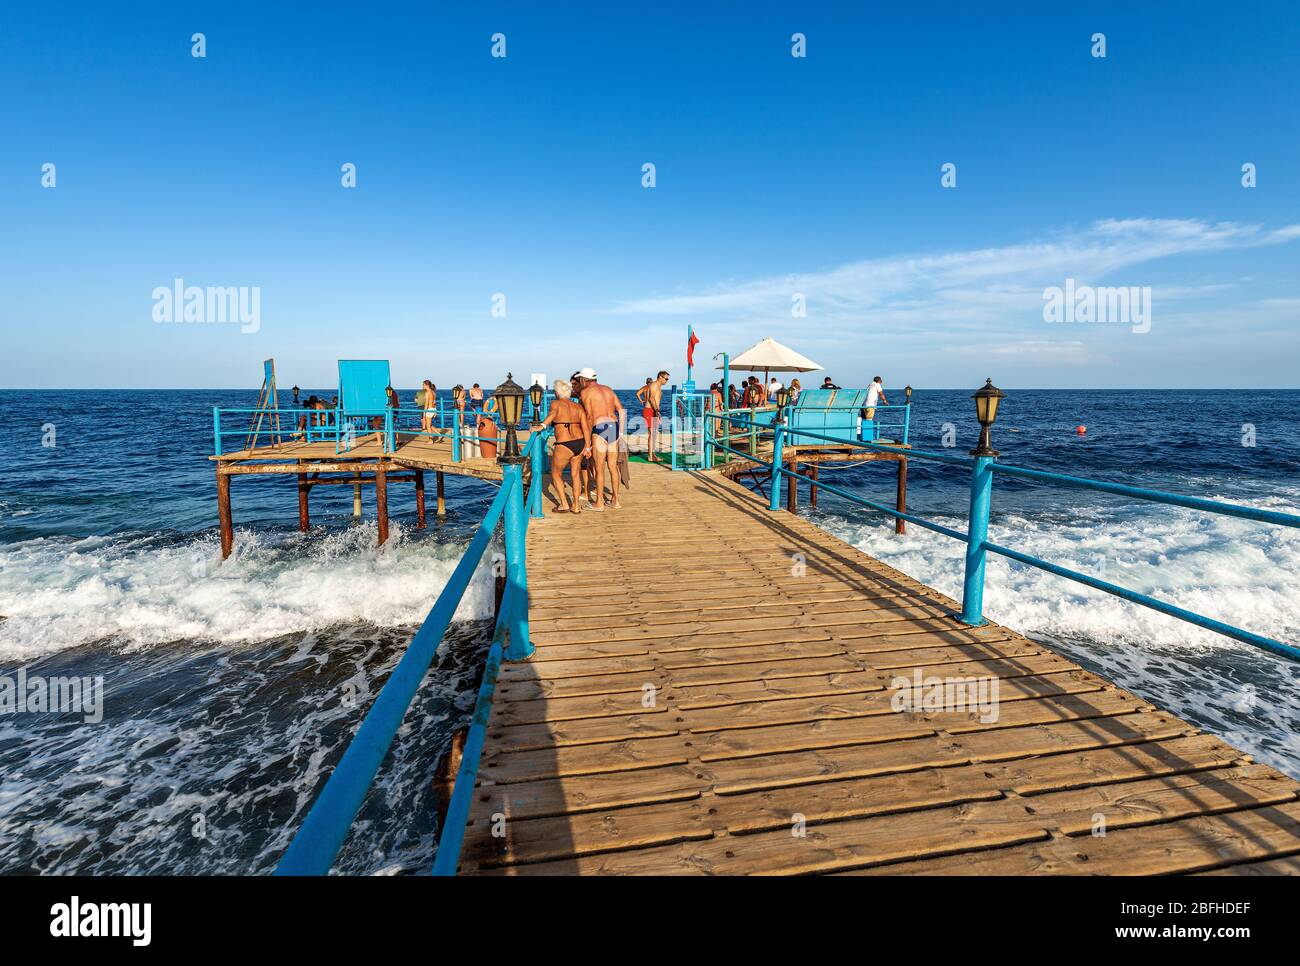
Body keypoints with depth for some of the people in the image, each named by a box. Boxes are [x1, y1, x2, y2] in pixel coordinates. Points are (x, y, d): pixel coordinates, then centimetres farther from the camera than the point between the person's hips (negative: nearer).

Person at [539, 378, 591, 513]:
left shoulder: (556, 403, -3)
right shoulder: (578, 407, 9)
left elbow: (553, 413, -26)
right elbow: (586, 426, 0)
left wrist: (542, 425, -36)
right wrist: (587, 447, -1)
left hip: (564, 446, -5)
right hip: (580, 443, 5)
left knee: (556, 474, 15)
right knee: (575, 474, 18)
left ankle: (563, 504, 10)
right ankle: (576, 506, 19)